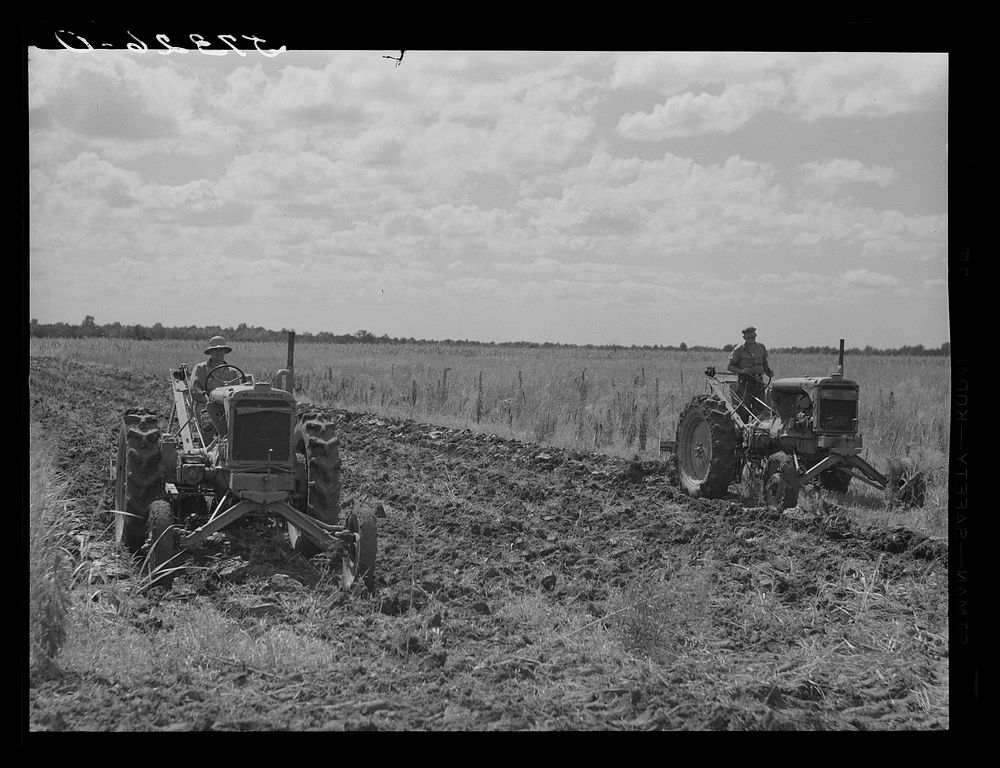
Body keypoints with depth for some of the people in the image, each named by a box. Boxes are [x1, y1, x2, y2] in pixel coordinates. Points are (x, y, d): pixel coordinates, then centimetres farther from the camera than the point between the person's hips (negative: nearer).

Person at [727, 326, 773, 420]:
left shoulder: (761, 347, 11)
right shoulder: (739, 350, -4)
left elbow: (765, 363, 23)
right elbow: (730, 366, -2)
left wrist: (769, 372, 3)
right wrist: (741, 371, -20)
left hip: (758, 383, 4)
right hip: (744, 383, -4)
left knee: (760, 410, 2)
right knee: (744, 411, -7)